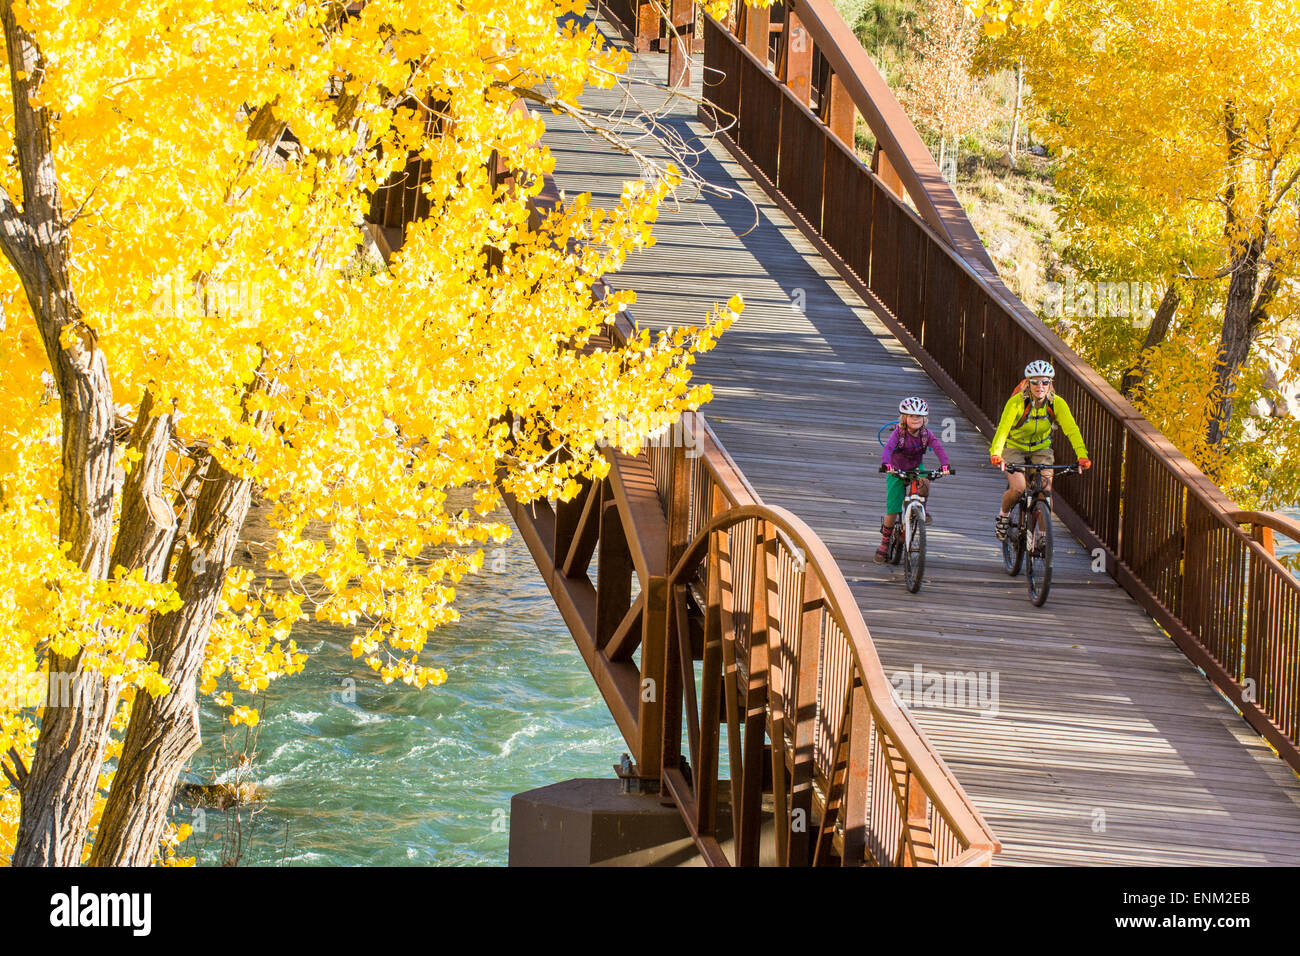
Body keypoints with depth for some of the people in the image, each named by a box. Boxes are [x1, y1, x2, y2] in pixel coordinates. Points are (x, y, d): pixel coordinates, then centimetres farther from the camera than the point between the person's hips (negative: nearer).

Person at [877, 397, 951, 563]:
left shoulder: (926, 434, -14)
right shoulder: (898, 433, -21)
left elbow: (938, 448, -28)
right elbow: (888, 449, -36)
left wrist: (944, 464, -48)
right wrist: (886, 465, -57)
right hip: (896, 471, -2)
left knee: (924, 483, -35)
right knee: (892, 511, -5)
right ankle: (884, 544, 14)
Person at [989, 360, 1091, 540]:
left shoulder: (1056, 403, -18)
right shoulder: (1017, 402, -26)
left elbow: (1072, 429, -27)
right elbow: (1003, 428, -38)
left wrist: (1082, 456, -43)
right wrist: (995, 454, -55)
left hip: (1041, 449, 2)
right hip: (1015, 448, -2)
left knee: (1046, 488, -17)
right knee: (1018, 488, -24)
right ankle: (1003, 515, 9)